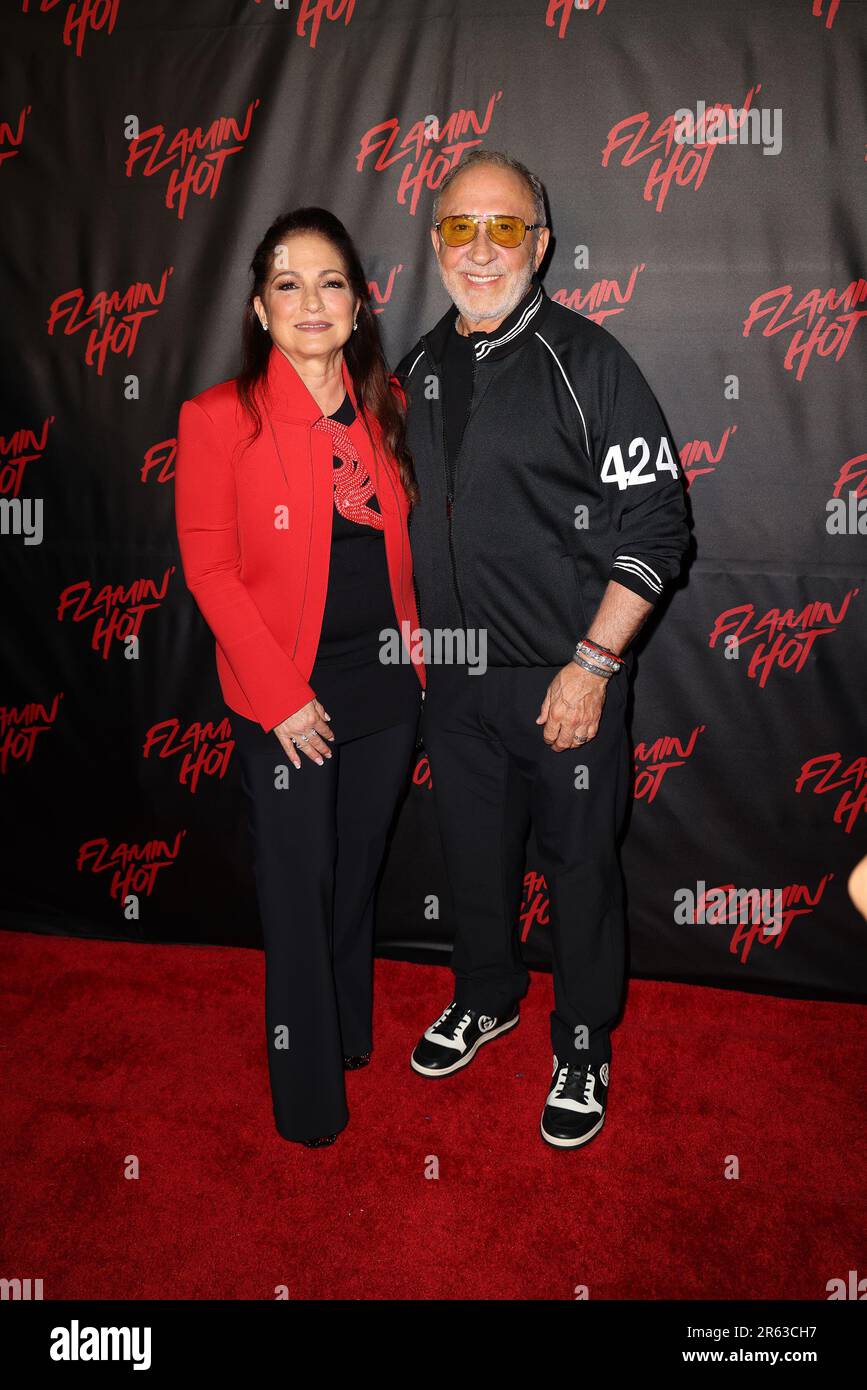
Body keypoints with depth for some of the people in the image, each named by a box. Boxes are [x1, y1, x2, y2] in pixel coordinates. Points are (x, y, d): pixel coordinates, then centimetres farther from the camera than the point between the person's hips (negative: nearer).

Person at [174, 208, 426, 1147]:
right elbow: (209, 568, -11)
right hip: (287, 700, -4)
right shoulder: (220, 418, -10)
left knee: (359, 872, 18)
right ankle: (309, 1093, 26)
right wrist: (280, 696, -14)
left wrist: (415, 645, 4)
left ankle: (350, 1031, 42)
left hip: (385, 684, 4)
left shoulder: (386, 407, 3)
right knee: (298, 888, 7)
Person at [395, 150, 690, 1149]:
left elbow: (655, 526, -13)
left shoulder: (586, 361, -10)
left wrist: (592, 665, -18)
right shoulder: (419, 369, 8)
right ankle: (487, 996, 44)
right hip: (452, 678, 5)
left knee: (579, 863, 8)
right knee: (473, 850, 19)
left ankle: (583, 1045, 30)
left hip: (564, 679, -5)